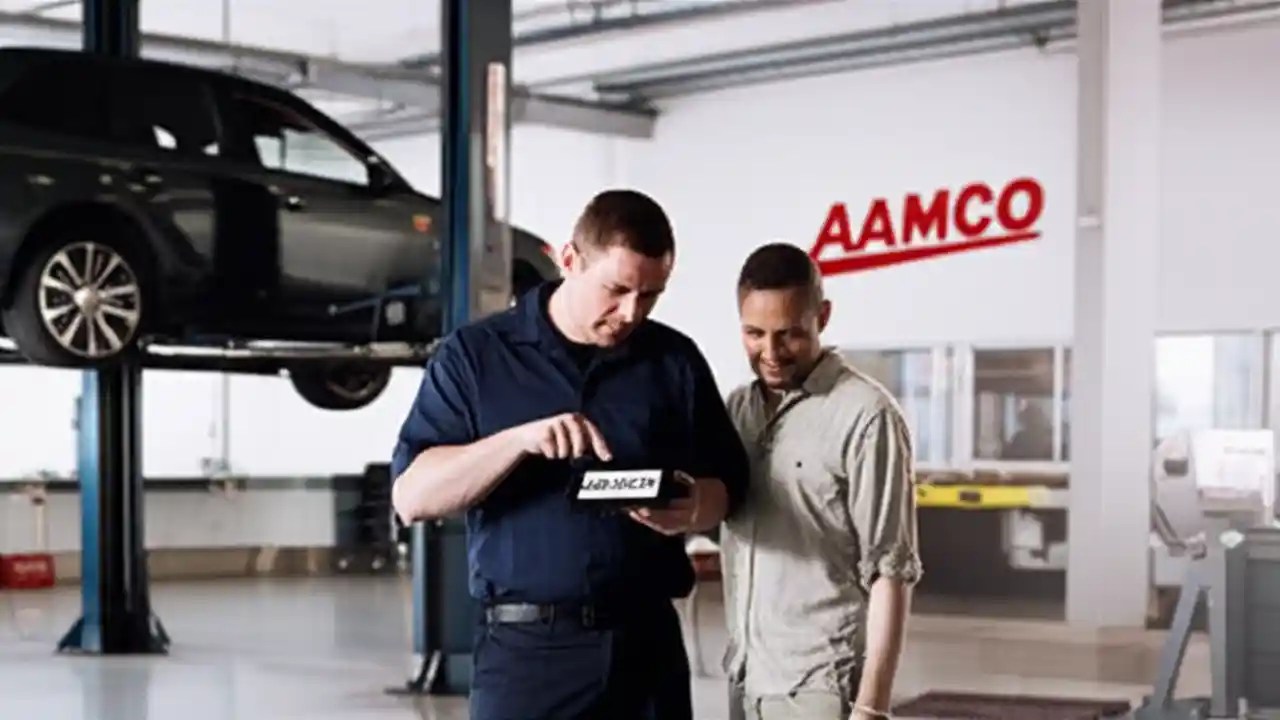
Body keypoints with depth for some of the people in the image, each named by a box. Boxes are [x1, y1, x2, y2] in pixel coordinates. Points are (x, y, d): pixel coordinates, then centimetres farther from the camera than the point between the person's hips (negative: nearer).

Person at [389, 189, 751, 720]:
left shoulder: (675, 361, 8)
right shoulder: (474, 355, 1)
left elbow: (728, 486, 11)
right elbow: (412, 495, -7)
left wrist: (693, 509, -13)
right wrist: (520, 439, -21)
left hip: (646, 640, 3)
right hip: (526, 646, -2)